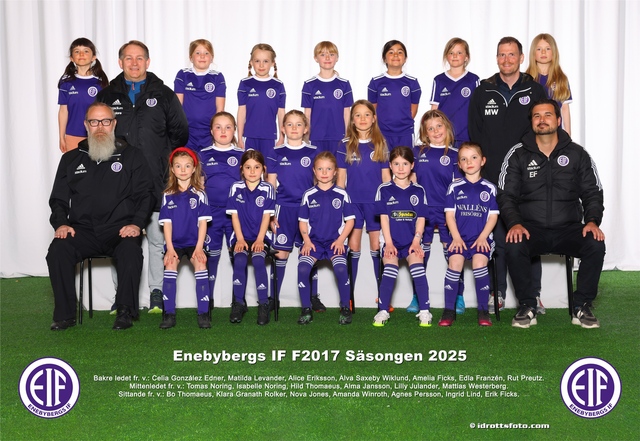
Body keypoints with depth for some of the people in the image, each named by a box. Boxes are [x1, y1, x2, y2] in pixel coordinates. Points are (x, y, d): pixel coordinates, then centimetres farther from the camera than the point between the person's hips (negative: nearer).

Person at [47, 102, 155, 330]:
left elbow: (145, 194, 5)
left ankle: (125, 311, -18)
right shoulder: (71, 159, 19)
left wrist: (137, 224, -11)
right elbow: (58, 198, 17)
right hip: (83, 230, 2)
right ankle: (65, 314, -15)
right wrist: (61, 223, -3)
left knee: (131, 250, -35)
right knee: (57, 250, -28)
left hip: (120, 229, -2)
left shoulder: (131, 155, 12)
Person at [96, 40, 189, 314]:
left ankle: (156, 292, 13)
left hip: (155, 181, -1)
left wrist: (162, 160, 4)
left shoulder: (164, 95, 8)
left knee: (157, 238, 2)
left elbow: (180, 133, 10)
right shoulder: (107, 96, 11)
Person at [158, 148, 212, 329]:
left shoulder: (199, 194, 3)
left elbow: (203, 222, -1)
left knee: (200, 263, -24)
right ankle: (169, 314, -18)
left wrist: (199, 247, -10)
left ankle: (203, 313, -21)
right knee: (170, 264, -22)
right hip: (174, 242, 1)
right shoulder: (168, 195, 7)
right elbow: (166, 223, 3)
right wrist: (169, 247, -8)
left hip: (194, 242, -1)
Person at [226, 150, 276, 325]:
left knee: (258, 260, -27)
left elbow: (266, 216, -3)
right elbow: (234, 215, 2)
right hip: (241, 236, 1)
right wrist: (240, 239, -8)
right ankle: (238, 303, -12)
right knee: (239, 260, -26)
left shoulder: (267, 189, 2)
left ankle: (264, 304, -17)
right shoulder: (236, 188, 5)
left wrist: (260, 239, -12)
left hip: (260, 236, -1)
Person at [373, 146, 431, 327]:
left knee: (418, 268, -19)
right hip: (391, 240, -1)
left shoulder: (418, 191, 9)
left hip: (412, 240, 1)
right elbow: (384, 217, 0)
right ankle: (383, 311, -12)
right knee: (390, 270, -19)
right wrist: (388, 243, -9)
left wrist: (416, 241, -9)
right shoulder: (384, 190, 5)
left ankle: (424, 311, -15)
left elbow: (421, 219, 4)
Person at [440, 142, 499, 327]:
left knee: (479, 262, -23)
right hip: (460, 237, 1)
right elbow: (449, 214, 4)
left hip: (481, 237, 0)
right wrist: (456, 237, -7)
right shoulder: (454, 187, 9)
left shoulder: (489, 188, 8)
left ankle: (483, 310, -13)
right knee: (455, 262, -21)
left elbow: (493, 216, 5)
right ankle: (449, 310, -14)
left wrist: (483, 237, -8)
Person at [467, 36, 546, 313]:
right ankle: (497, 293, 12)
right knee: (497, 236, 3)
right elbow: (475, 135, 7)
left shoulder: (535, 91, 8)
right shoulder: (483, 92, 9)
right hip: (492, 177, 1)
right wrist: (485, 168, -3)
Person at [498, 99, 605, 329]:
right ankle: (527, 307, -12)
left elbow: (593, 193, 8)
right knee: (514, 247, -33)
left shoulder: (577, 154, 8)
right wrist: (514, 223, -18)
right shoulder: (518, 154, 4)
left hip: (569, 229, 1)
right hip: (531, 229, -1)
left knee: (596, 245, -28)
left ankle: (582, 307, -9)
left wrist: (592, 221, -11)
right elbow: (505, 195, 0)